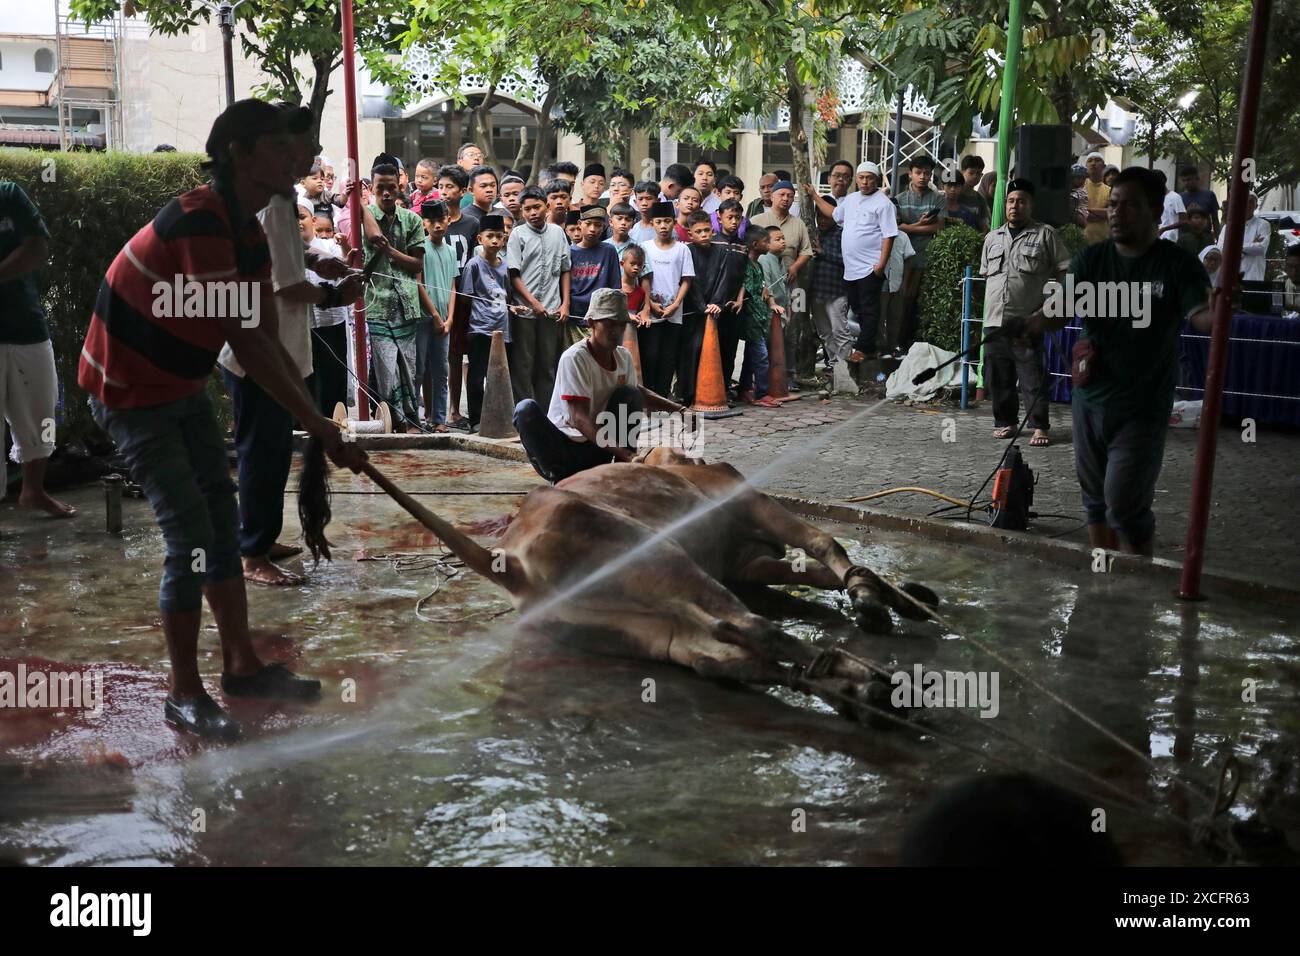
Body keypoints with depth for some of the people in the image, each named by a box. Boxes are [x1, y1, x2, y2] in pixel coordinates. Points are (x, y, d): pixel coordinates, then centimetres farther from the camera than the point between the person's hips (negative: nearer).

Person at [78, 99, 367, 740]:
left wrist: (319, 422, -6)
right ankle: (183, 695, 4)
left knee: (223, 519, 11)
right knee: (191, 538, -11)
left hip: (183, 389, 10)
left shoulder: (249, 231, 4)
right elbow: (246, 342, -31)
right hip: (130, 396, -10)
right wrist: (318, 426, -28)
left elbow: (268, 342, 2)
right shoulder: (198, 220, -27)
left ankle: (241, 664, 23)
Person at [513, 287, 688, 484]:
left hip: (597, 451, 5)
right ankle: (559, 478, -20)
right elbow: (579, 419, -29)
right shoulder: (574, 358, -20)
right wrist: (625, 454, -39)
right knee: (526, 409, -31)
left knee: (629, 395, -10)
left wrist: (677, 409, 5)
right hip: (561, 448, -5)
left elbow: (638, 393, 22)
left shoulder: (624, 357, 1)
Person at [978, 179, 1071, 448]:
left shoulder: (1045, 235, 3)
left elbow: (1064, 272, 1)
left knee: (1032, 378, -5)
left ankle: (1040, 427, 1)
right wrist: (992, 307, 14)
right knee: (998, 378, 8)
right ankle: (1006, 422, 21)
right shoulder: (992, 238, 18)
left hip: (1027, 323, -5)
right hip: (995, 322, 5)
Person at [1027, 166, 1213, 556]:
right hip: (1090, 399, 5)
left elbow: (1199, 315, -19)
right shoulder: (1090, 259, 2)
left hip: (1142, 408, -4)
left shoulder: (1178, 264, -8)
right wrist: (1034, 322, -31)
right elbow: (1064, 306, -9)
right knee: (1097, 499, 16)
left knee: (1125, 506, -8)